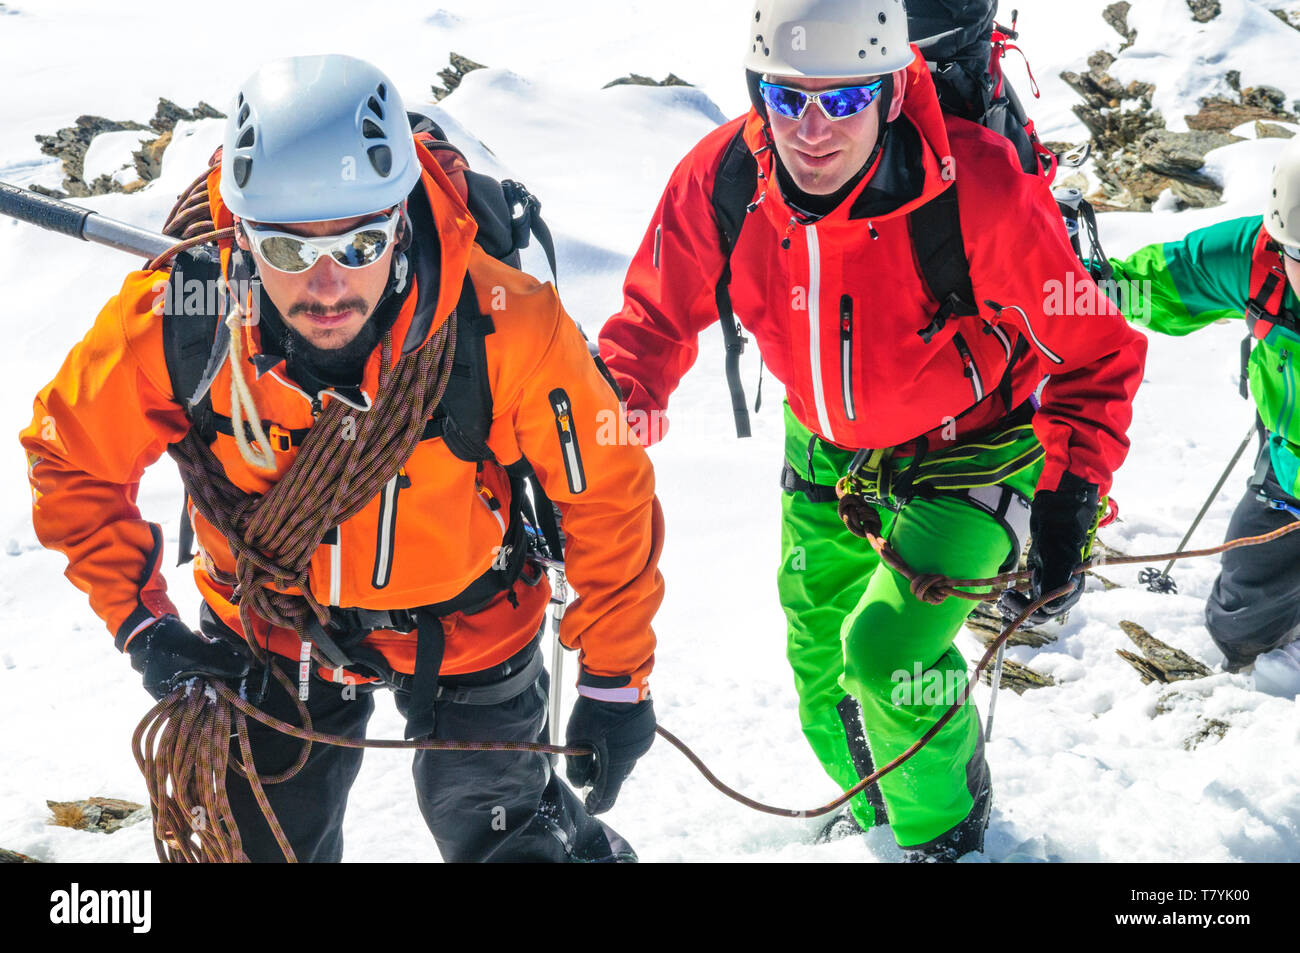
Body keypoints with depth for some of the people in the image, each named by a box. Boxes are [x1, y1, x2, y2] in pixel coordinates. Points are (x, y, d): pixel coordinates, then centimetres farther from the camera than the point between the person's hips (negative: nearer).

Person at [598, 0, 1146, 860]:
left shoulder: (978, 192, -33)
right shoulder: (720, 182, -22)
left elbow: (1092, 352, -19)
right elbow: (657, 317, -2)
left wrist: (1068, 499, -27)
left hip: (969, 456, -4)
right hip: (829, 457, 5)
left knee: (885, 651, -18)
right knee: (821, 662, 15)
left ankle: (946, 827, 14)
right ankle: (873, 805, 49)